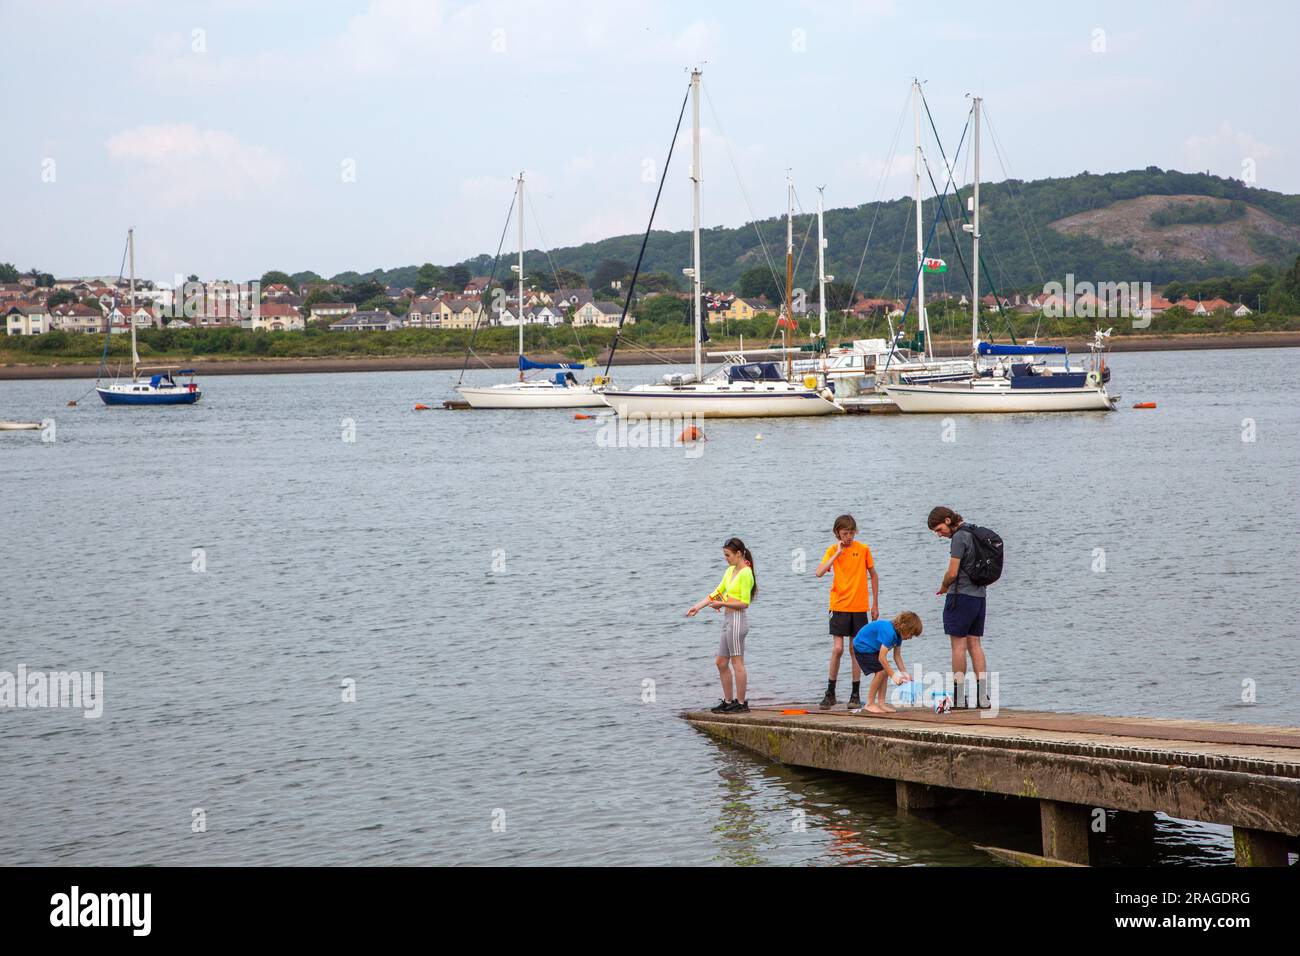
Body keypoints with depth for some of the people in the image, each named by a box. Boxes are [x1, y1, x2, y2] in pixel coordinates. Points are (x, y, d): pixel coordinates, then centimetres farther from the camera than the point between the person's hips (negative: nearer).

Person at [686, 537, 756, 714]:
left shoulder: (745, 573, -14)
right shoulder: (730, 571, 14)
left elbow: (744, 603, -17)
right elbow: (718, 592, 18)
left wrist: (722, 604, -15)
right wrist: (698, 606, 11)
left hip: (737, 620, -10)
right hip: (729, 620, 10)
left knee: (737, 662, -6)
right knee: (721, 662, 12)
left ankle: (741, 703, -2)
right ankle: (728, 701, 18)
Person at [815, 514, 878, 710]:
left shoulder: (863, 549, 2)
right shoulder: (833, 551, 0)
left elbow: (873, 576, 11)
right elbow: (819, 572, -16)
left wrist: (875, 605, 10)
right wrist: (837, 553, -18)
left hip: (859, 607, 1)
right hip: (839, 607, -1)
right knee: (837, 649, -7)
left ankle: (855, 695, 10)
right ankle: (830, 693, 4)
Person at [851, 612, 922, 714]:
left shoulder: (898, 633, -2)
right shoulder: (889, 632, -32)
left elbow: (897, 656, 4)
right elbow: (881, 657, -33)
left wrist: (904, 673, -3)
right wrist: (893, 675, -28)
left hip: (872, 648, 10)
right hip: (862, 647, -10)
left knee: (885, 671, 1)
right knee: (880, 671, -17)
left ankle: (881, 703, 5)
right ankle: (870, 704, -9)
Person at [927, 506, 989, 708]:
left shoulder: (959, 537, -13)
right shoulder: (975, 534, 14)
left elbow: (952, 573, -17)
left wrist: (943, 587, 3)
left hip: (961, 596, -8)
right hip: (979, 595, 8)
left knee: (958, 645, -4)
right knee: (975, 645, 9)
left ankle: (958, 697, -3)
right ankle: (982, 697, 5)